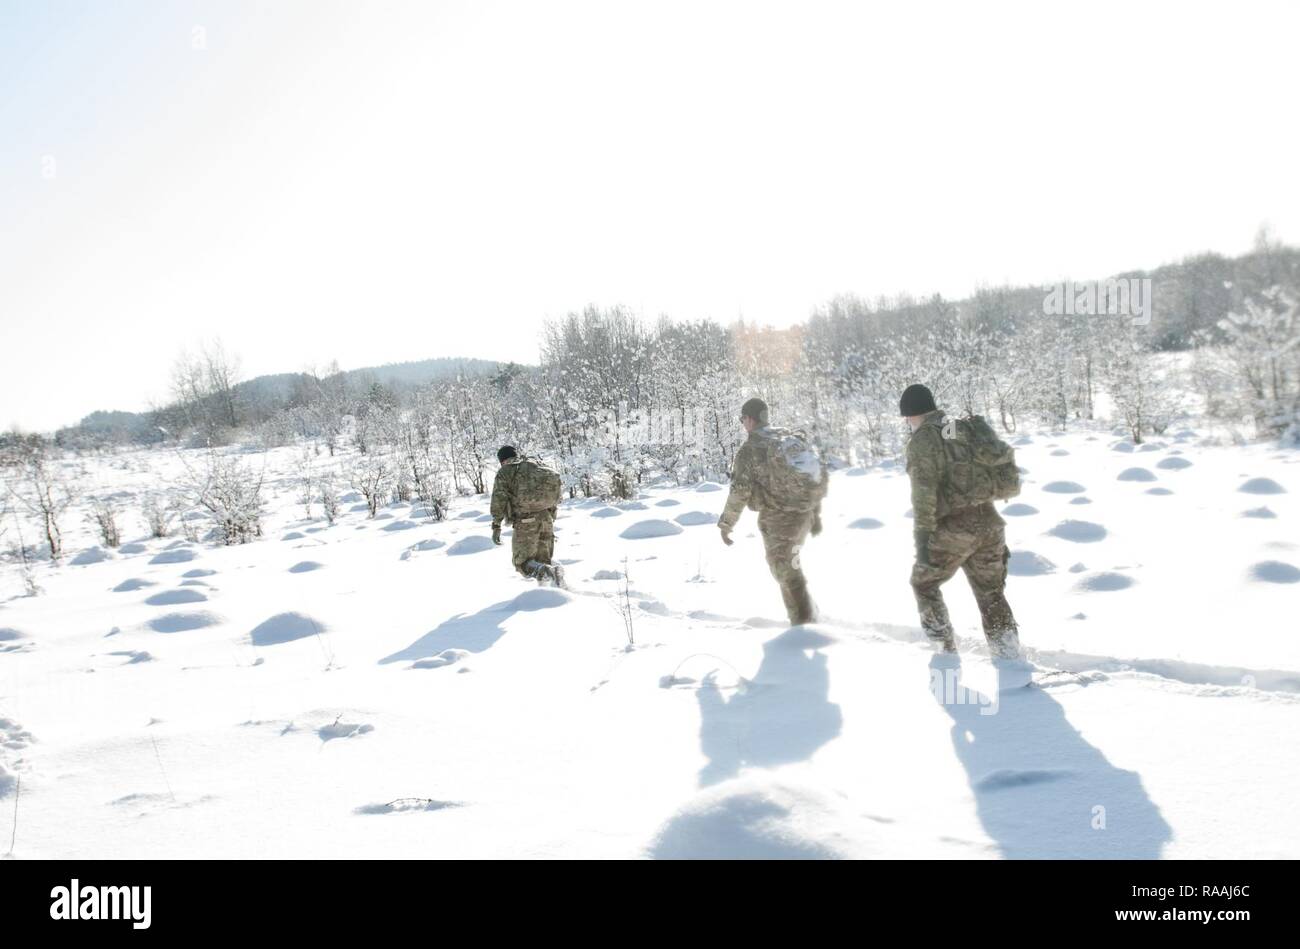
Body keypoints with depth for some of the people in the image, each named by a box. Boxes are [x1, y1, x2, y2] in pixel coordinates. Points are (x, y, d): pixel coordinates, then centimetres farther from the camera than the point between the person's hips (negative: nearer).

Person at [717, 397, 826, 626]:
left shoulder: (749, 449, -9)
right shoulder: (792, 438, 11)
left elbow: (740, 491, -14)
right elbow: (817, 474, 15)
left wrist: (726, 524, -3)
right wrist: (816, 514, 23)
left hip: (779, 519, -7)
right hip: (804, 514, 7)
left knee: (785, 571, 5)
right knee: (790, 562, 25)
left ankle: (803, 620, 6)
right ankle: (808, 611, 28)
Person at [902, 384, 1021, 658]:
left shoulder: (922, 440, -7)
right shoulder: (969, 430, 13)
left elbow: (924, 492, -17)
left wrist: (923, 537, -18)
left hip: (951, 530, -6)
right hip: (989, 524, 6)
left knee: (923, 583, 18)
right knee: (991, 594, 17)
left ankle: (946, 648, 16)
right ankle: (1009, 655, 8)